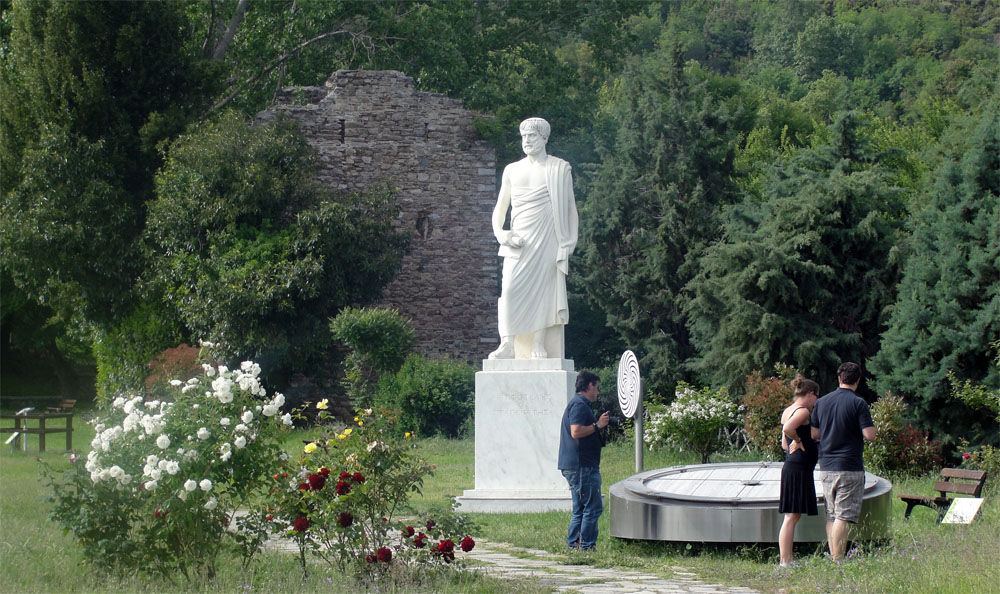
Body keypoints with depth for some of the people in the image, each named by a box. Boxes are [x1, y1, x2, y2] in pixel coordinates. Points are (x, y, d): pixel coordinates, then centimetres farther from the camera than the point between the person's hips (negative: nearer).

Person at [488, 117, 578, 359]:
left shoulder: (560, 169, 7)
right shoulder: (512, 171, 15)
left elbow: (570, 208, 7)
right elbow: (500, 209, 19)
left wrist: (568, 244, -2)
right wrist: (500, 233, 0)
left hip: (548, 239, -2)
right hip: (518, 240, 2)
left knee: (542, 288, -7)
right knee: (510, 289, -12)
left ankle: (538, 345, -3)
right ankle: (507, 345, -11)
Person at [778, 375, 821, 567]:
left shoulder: (787, 411, 16)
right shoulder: (802, 411, -11)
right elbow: (787, 429, -30)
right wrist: (799, 442, -15)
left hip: (790, 467, 10)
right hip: (799, 469, -10)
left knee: (792, 516, 11)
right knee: (791, 517, -10)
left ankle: (786, 561, 12)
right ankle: (785, 562, -11)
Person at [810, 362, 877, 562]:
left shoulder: (822, 402, 8)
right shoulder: (858, 403, -10)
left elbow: (814, 433, 12)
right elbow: (870, 435, -14)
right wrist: (855, 431, 6)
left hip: (826, 466, 6)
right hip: (849, 467, -6)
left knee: (831, 516, 12)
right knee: (844, 516, -6)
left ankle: (833, 558, 12)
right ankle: (838, 561, -10)